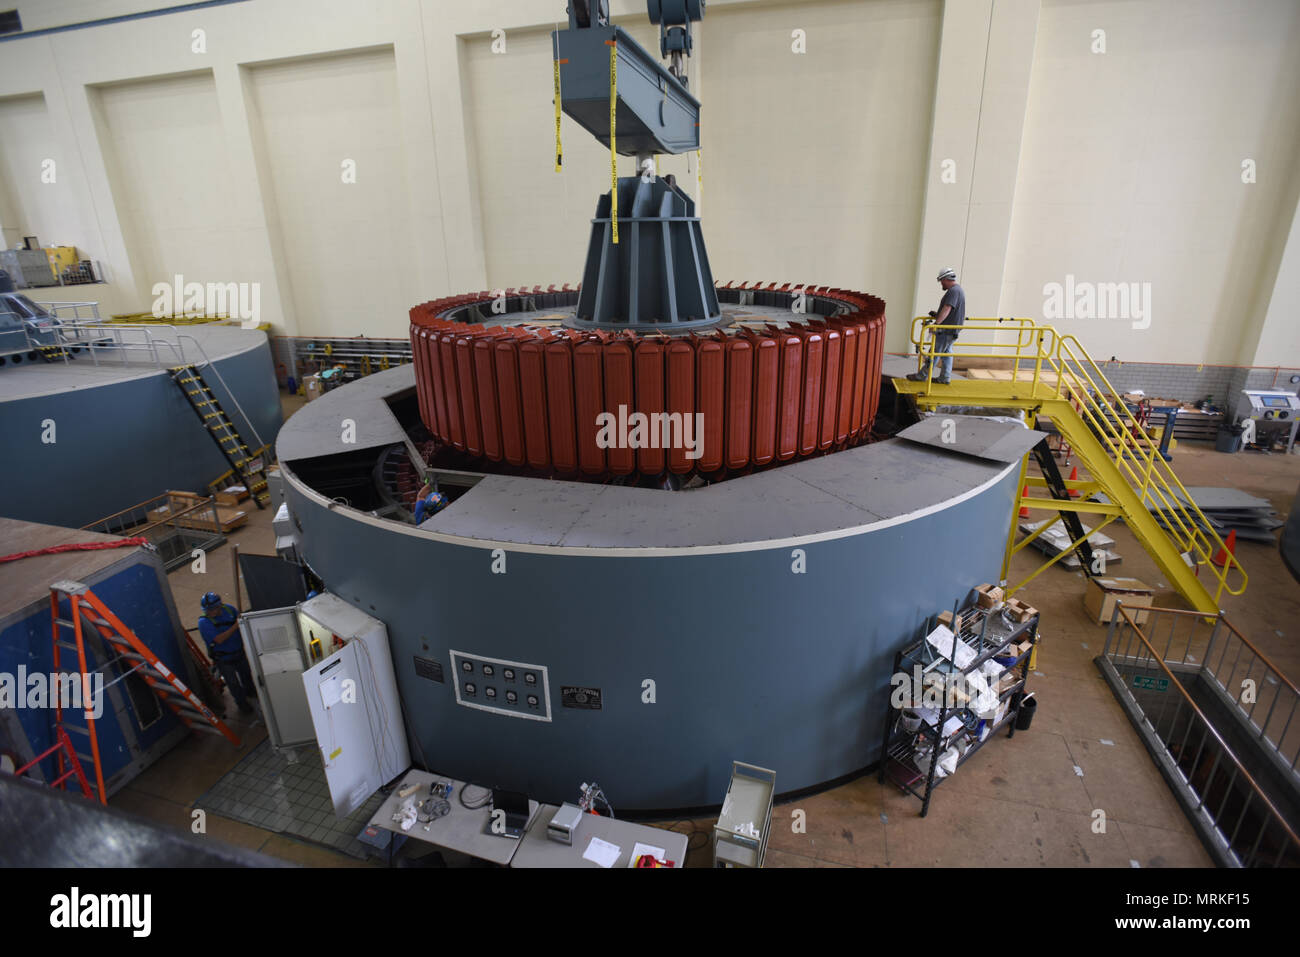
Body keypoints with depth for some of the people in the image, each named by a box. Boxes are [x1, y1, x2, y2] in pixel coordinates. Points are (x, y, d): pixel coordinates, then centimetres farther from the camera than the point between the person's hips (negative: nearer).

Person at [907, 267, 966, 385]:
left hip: (947, 330, -10)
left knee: (934, 352, -3)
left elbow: (947, 309, -30)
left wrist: (936, 323, -37)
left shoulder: (953, 291, -19)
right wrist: (937, 315, 20)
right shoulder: (959, 290, 16)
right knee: (947, 353, 13)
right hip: (952, 329, 10)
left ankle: (922, 376, 3)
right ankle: (944, 378, 18)